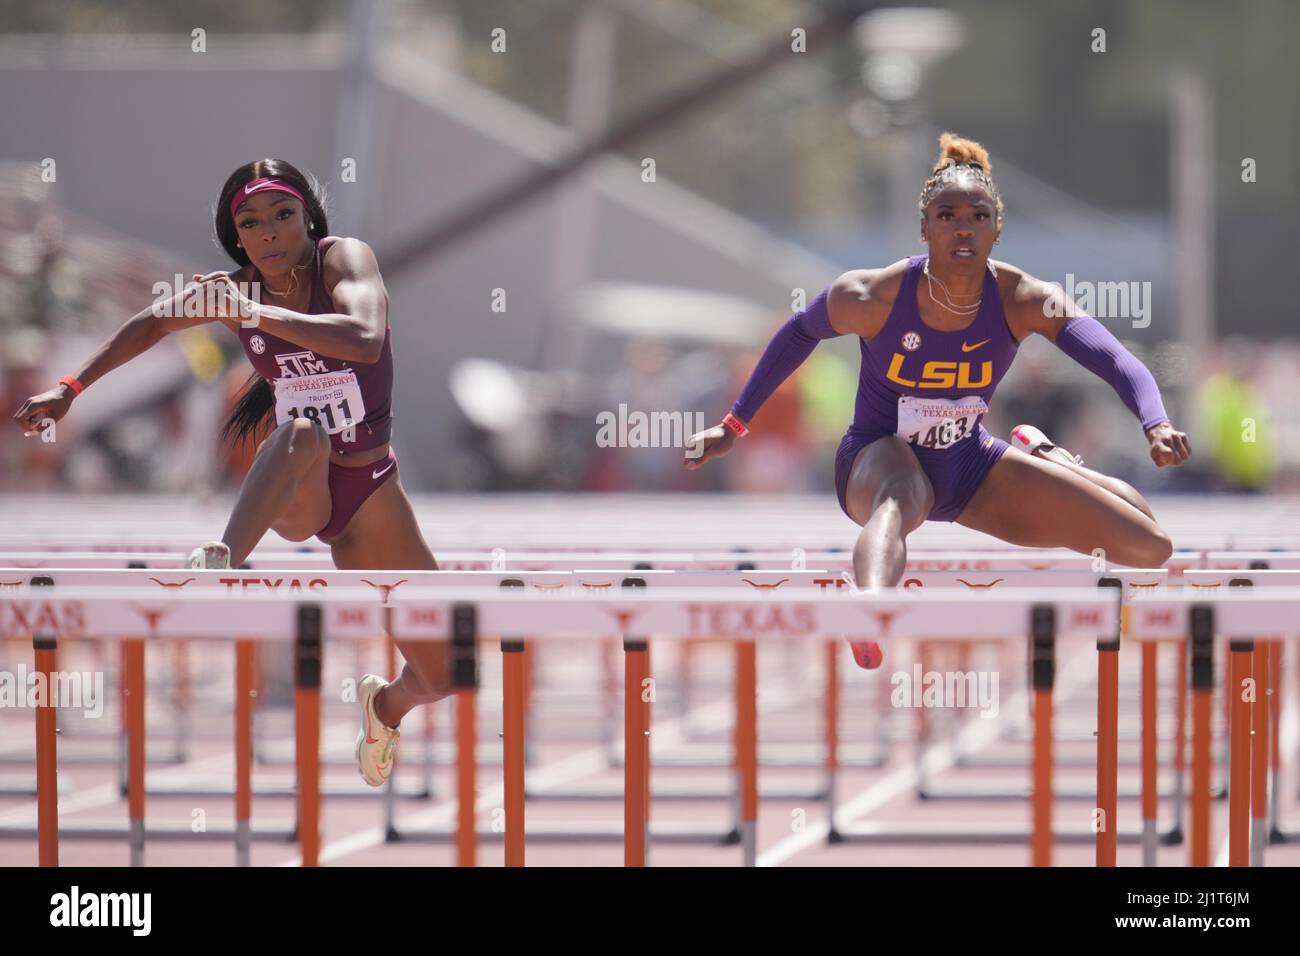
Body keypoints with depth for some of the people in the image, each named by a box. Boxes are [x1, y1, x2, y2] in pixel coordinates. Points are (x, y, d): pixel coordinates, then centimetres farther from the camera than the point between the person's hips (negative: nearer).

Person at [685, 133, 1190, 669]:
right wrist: (735, 425, 5)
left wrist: (1156, 426, -51)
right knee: (899, 496, -45)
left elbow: (1114, 359, -31)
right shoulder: (871, 298, -22)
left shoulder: (1022, 300, -19)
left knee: (1150, 547, -1)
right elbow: (799, 335, -1)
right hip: (879, 458, -4)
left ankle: (1038, 453, 29)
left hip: (971, 470, 4)